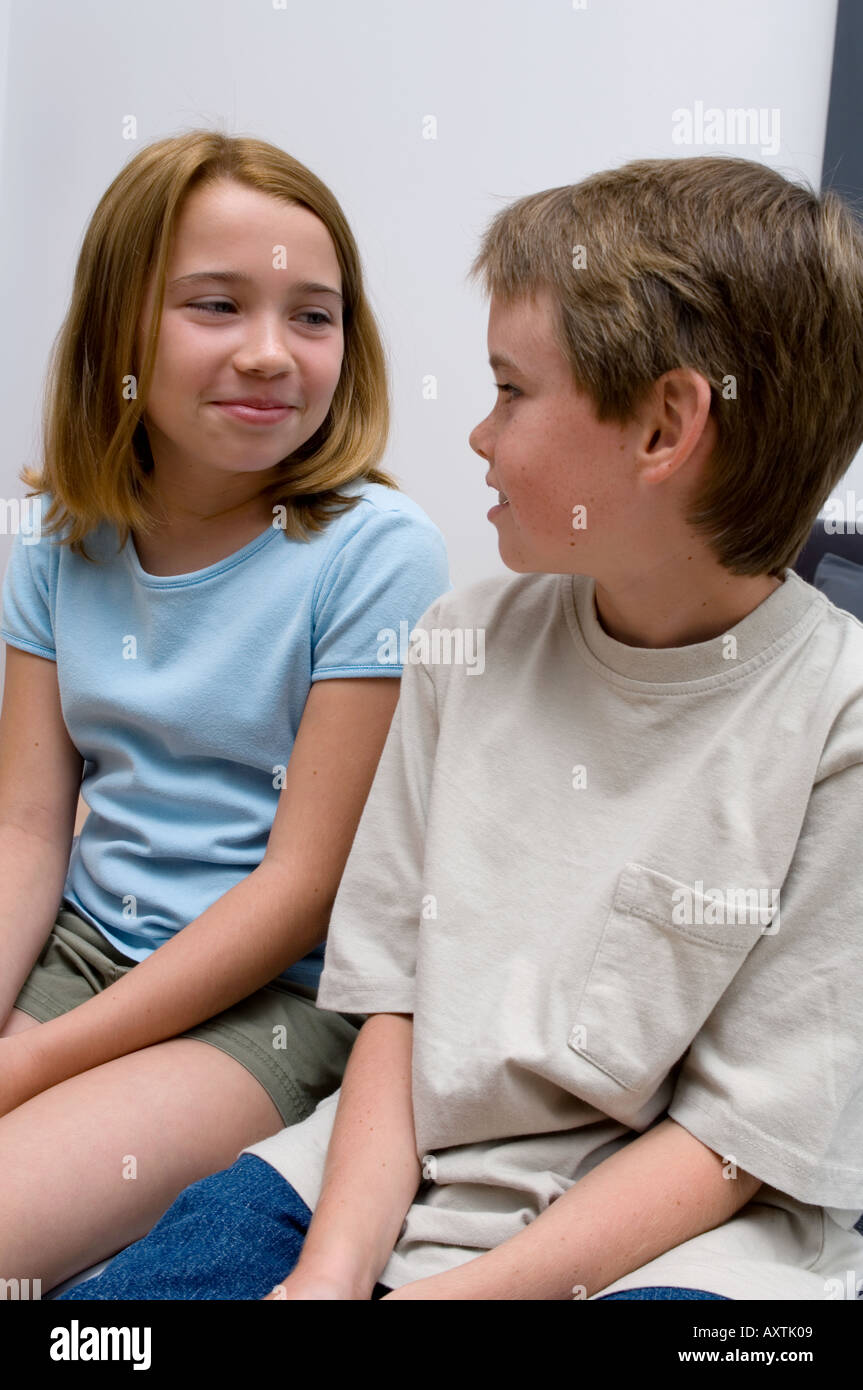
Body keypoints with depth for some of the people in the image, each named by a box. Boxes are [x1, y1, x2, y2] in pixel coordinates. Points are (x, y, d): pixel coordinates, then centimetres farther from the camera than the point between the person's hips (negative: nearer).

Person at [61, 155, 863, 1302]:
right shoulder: (469, 639, 2)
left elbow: (741, 1132, -10)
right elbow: (397, 987, 3)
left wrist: (460, 1286, -17)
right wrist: (338, 1260, -10)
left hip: (687, 1233, -3)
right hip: (401, 1171, 4)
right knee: (106, 1297, -10)